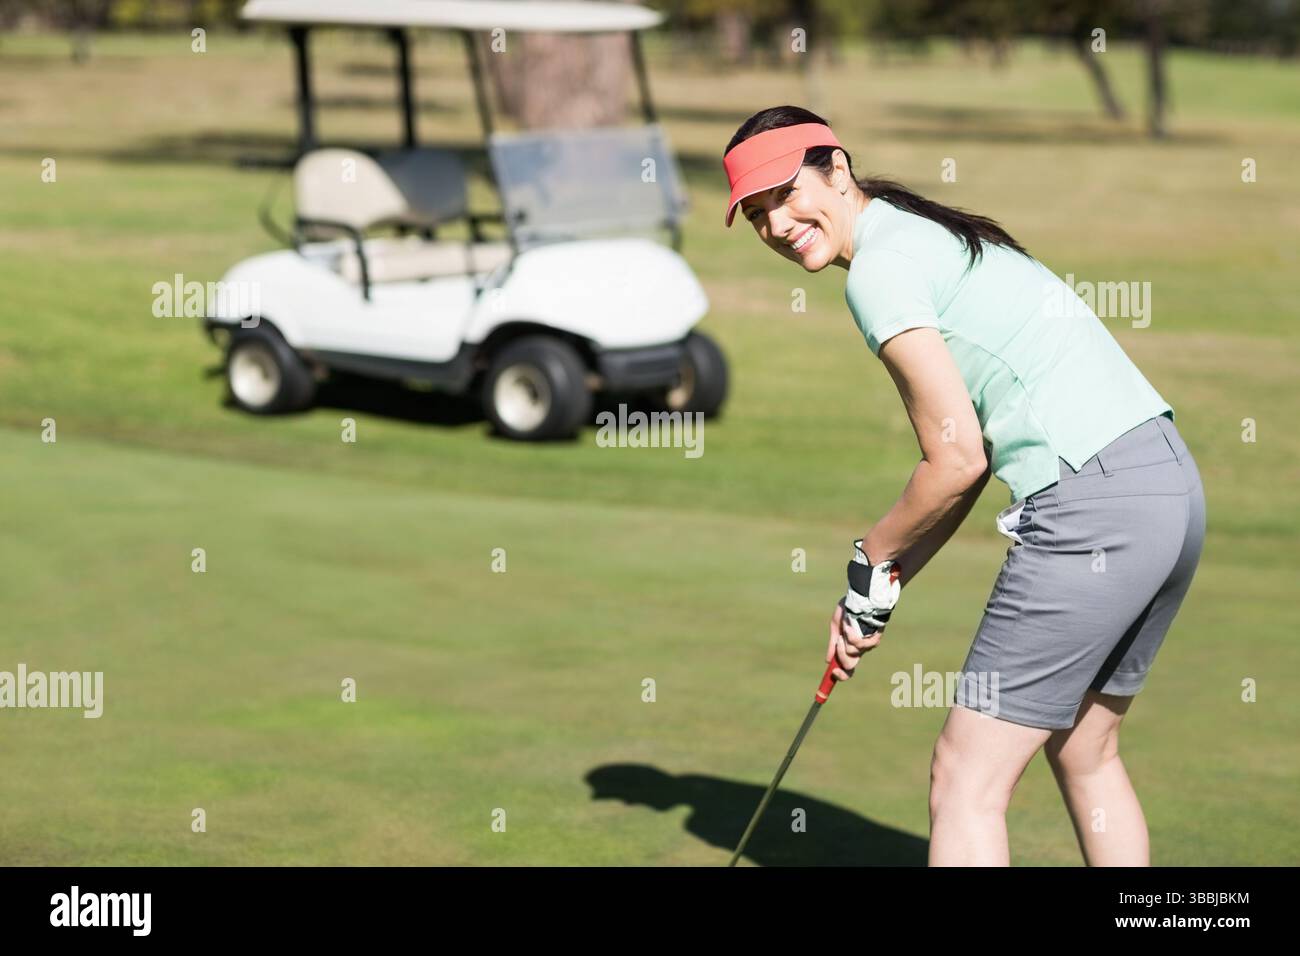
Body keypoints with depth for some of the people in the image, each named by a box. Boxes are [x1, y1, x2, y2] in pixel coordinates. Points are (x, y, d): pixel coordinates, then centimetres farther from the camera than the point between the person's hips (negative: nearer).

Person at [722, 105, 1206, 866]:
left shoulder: (880, 267, -8)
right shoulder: (937, 237, 21)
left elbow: (958, 460, -12)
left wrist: (873, 558, 4)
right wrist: (885, 585, 16)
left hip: (1095, 508, -10)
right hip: (1172, 481, 10)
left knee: (967, 784, -3)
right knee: (1086, 755, 24)